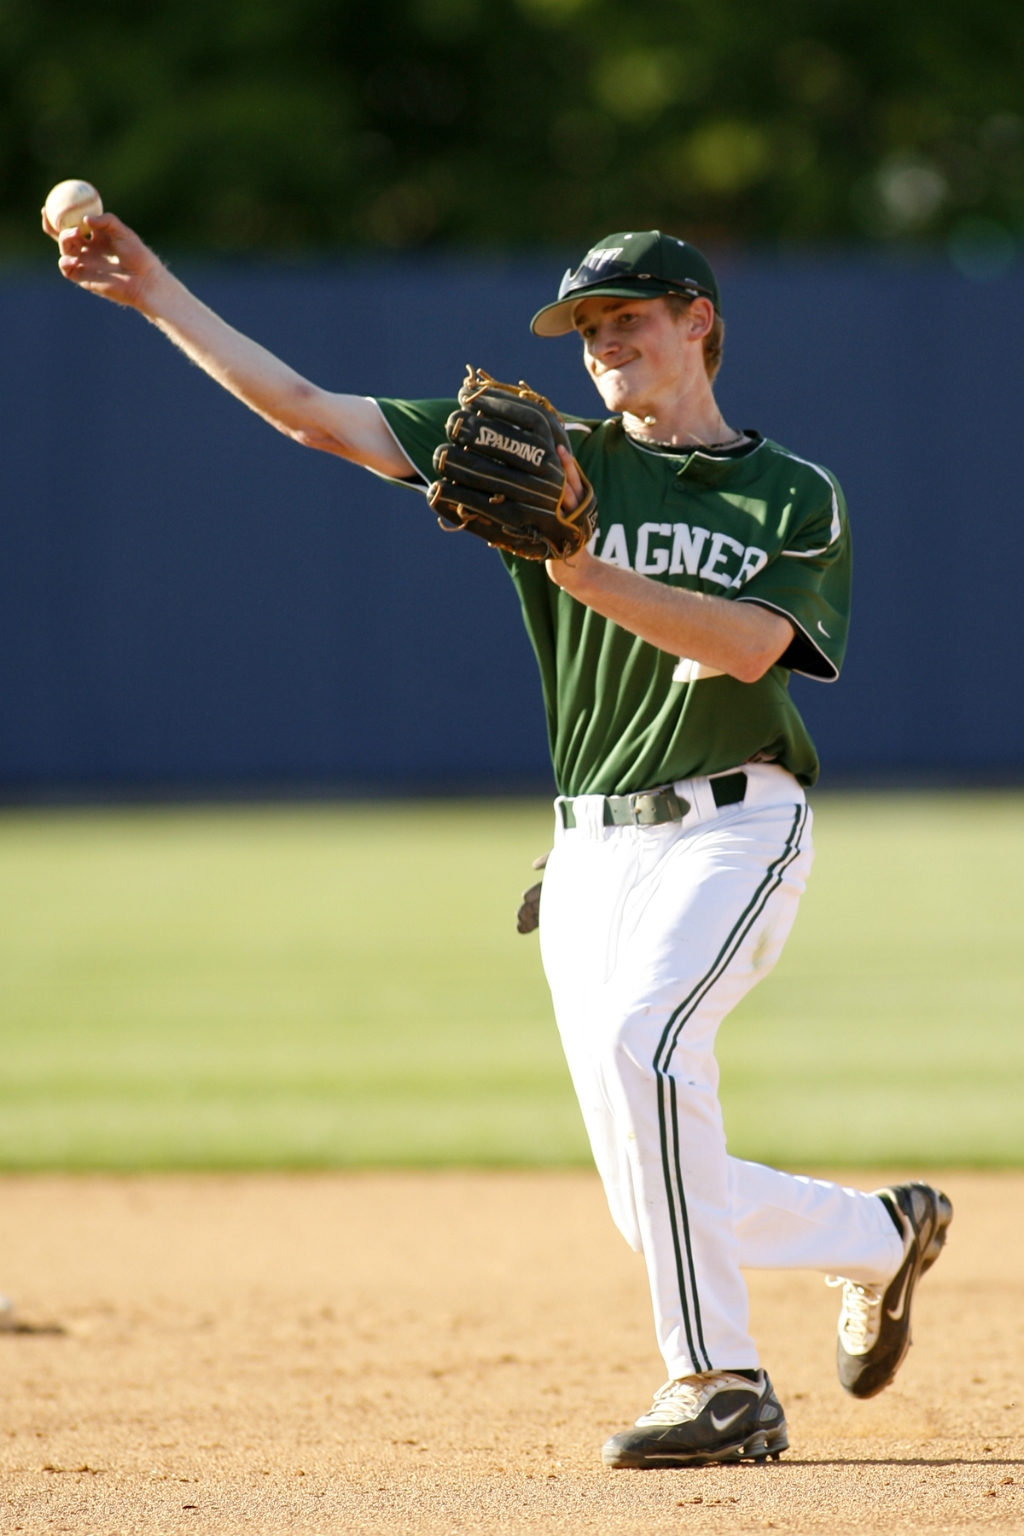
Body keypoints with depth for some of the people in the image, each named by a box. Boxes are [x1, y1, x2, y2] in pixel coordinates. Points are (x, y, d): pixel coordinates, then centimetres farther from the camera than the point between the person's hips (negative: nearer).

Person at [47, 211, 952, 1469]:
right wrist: (160, 299, -3)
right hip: (592, 849, 5)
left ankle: (719, 1387, -28)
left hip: (731, 829, -4)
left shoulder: (797, 499, 4)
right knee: (662, 1212, 1)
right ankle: (882, 1237, 29)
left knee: (641, 1037, -32)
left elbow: (745, 645, -16)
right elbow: (311, 412, 4)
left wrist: (584, 572, -25)